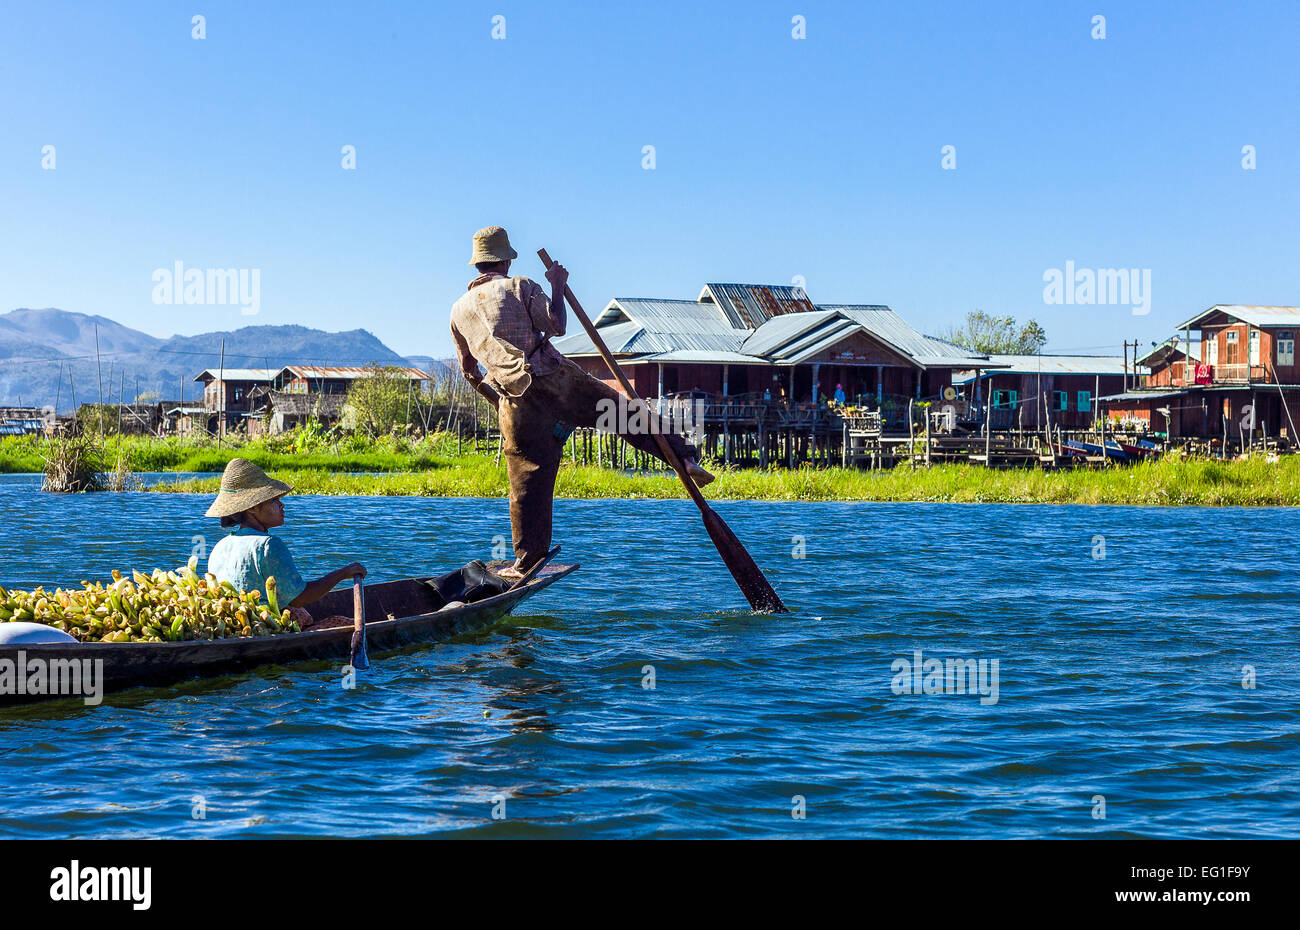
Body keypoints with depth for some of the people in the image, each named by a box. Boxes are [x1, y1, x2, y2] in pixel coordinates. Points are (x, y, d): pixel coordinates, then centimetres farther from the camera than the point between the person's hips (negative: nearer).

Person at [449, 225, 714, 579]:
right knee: (623, 412, 9)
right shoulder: (520, 286, 5)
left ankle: (526, 561, 8)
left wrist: (494, 397, 38)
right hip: (554, 379, -2)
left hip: (515, 402, 3)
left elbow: (469, 370, 23)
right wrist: (558, 287, 9)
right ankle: (682, 456, 1)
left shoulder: (458, 310, 17)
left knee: (528, 483, 7)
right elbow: (556, 325, -5)